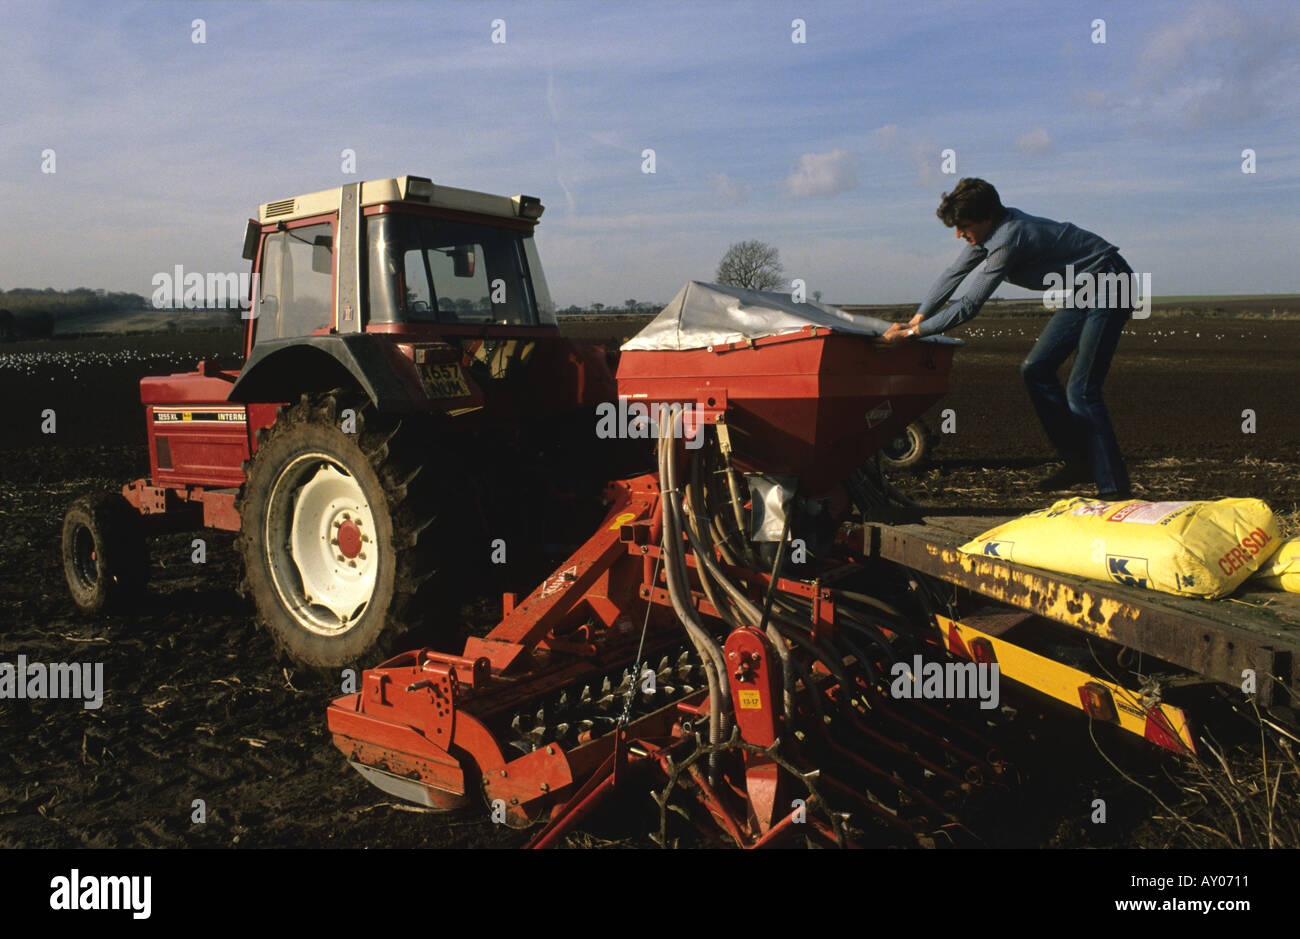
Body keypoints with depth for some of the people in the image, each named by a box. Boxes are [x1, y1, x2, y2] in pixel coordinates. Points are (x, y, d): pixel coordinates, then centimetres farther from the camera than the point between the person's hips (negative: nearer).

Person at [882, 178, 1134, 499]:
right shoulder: (991, 229, 0)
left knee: (1081, 391, -15)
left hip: (1108, 288, -10)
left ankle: (1115, 487, -7)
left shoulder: (1009, 239, -28)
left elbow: (968, 306, -27)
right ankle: (1078, 461, 12)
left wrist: (910, 333, -23)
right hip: (1080, 293, 10)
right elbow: (953, 274, 10)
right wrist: (915, 320, 4)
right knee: (1035, 370, 7)